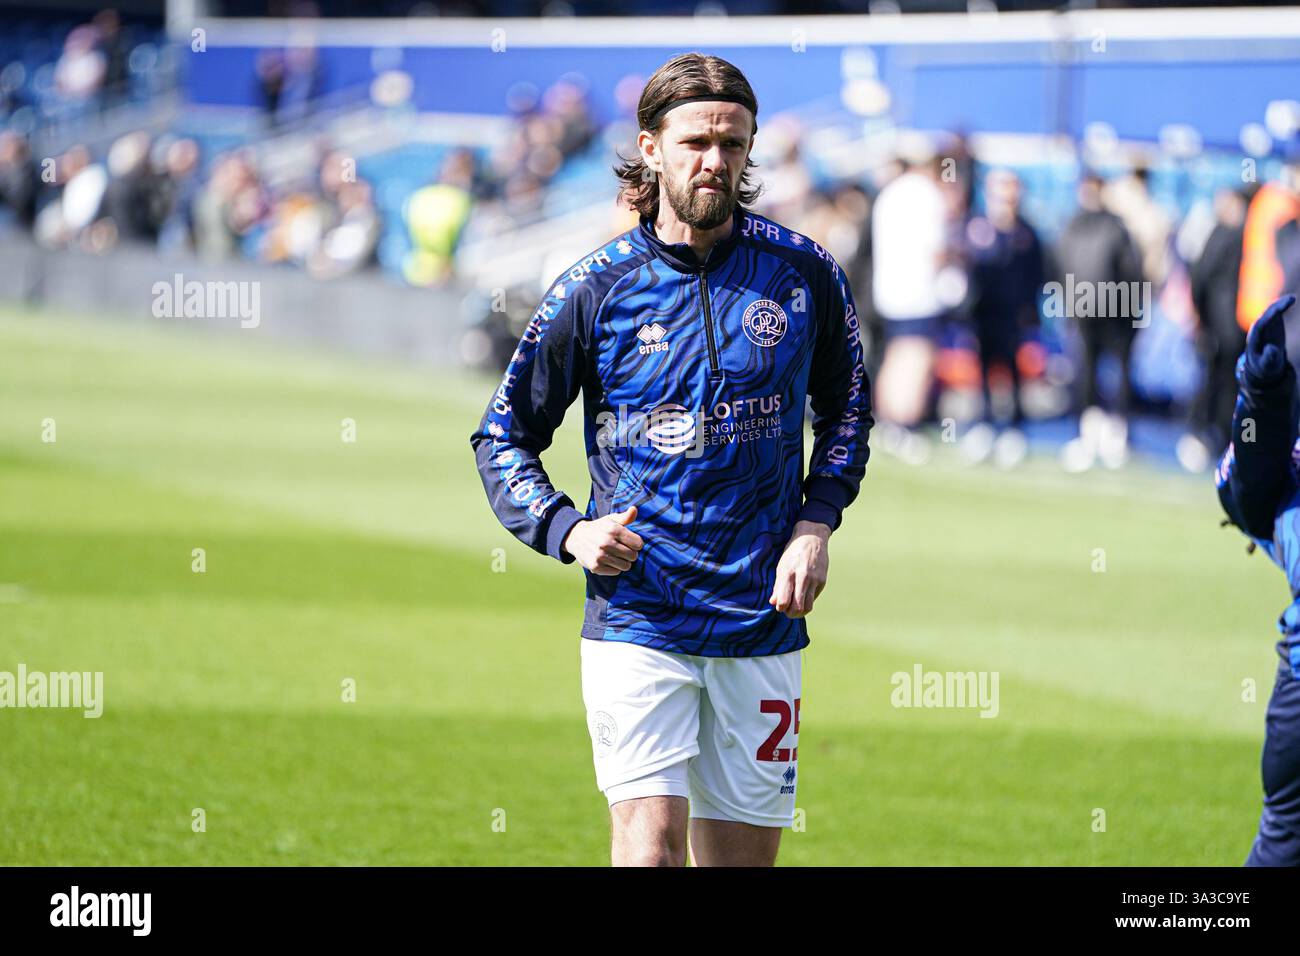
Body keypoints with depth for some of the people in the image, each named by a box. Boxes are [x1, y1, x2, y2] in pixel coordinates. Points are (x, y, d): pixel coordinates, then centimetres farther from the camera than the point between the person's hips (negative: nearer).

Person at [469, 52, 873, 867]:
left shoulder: (804, 274, 2)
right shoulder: (596, 289, -2)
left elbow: (848, 406, 18)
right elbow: (503, 438, 8)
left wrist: (816, 525, 3)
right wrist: (567, 531, -8)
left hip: (763, 622, 2)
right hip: (637, 618, -2)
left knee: (746, 853, 7)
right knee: (650, 845, -16)